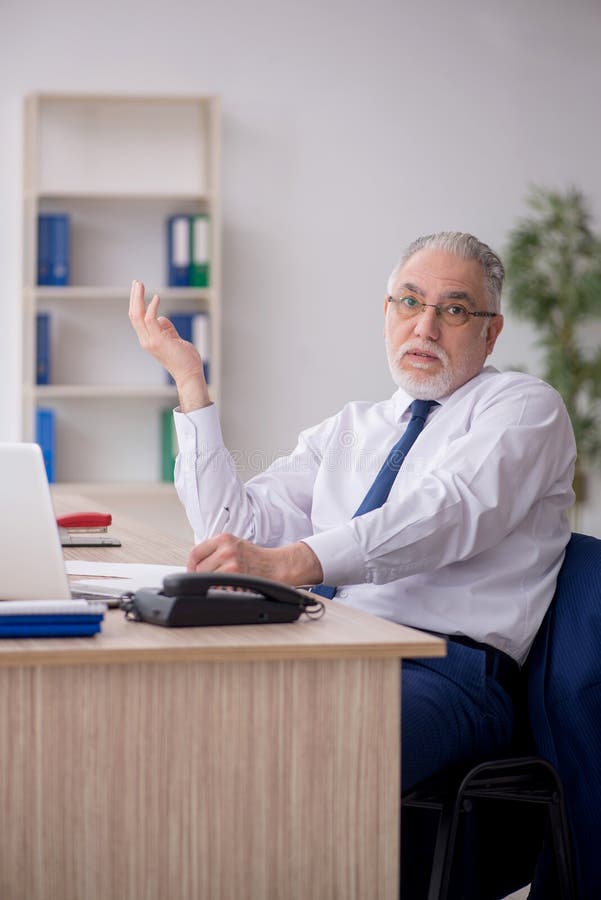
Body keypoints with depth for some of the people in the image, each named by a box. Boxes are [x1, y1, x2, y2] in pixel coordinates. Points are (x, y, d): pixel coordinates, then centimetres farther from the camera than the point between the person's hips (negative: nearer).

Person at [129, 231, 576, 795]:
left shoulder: (523, 406, 6)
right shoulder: (349, 430, 25)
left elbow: (447, 513, -14)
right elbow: (233, 530, 15)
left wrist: (291, 562, -29)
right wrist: (189, 382, 12)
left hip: (447, 669, -5)